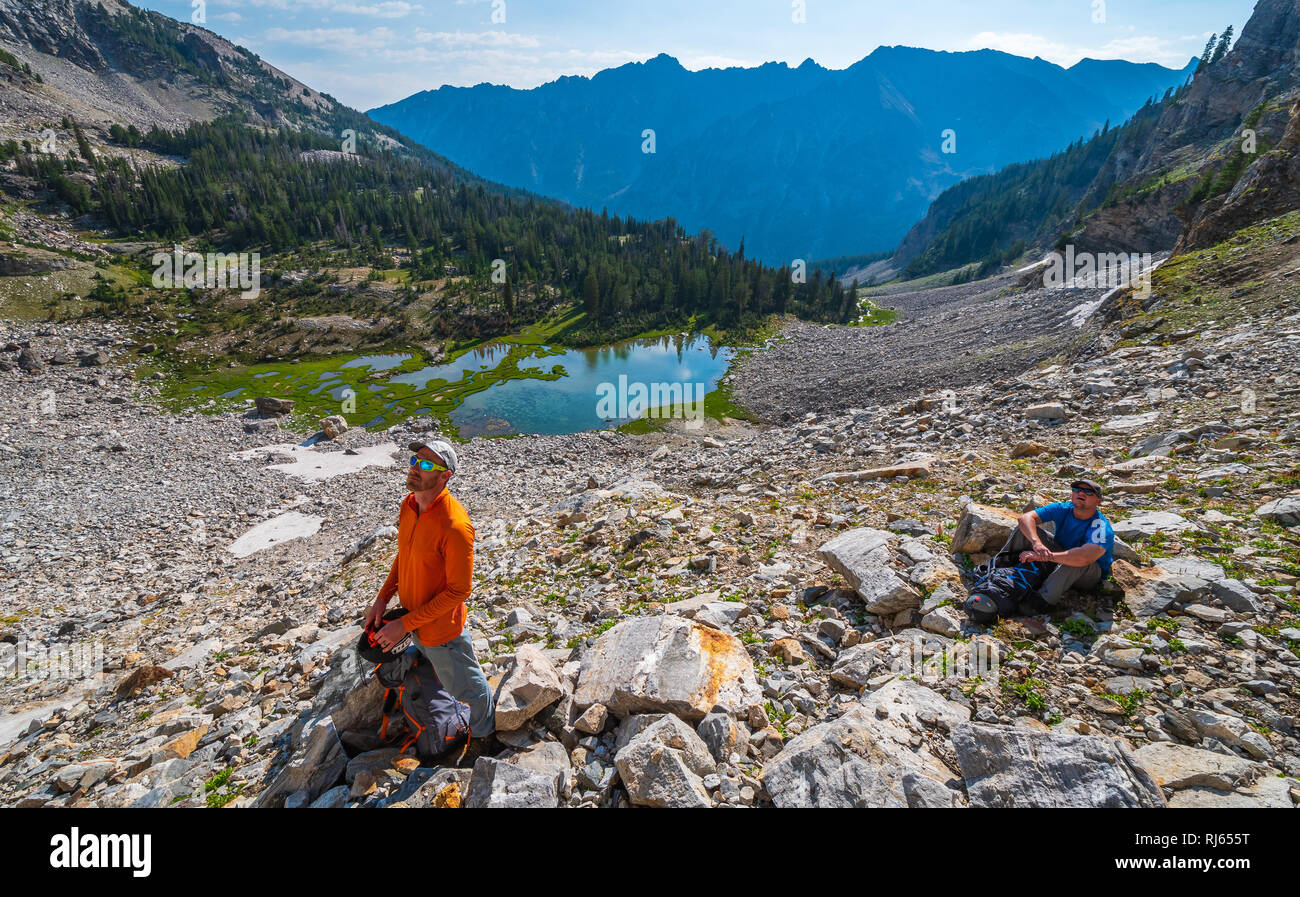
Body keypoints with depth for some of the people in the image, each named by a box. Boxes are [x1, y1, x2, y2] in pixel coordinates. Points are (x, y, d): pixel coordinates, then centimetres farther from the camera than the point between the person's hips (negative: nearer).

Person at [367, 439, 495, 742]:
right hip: (414, 617, 7)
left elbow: (459, 590, -28)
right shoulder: (409, 504, -7)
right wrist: (383, 598, 1)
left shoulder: (454, 526, -34)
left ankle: (481, 733, 45)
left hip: (440, 624, -7)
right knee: (433, 671, 32)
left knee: (463, 685, 18)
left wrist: (405, 624, -23)